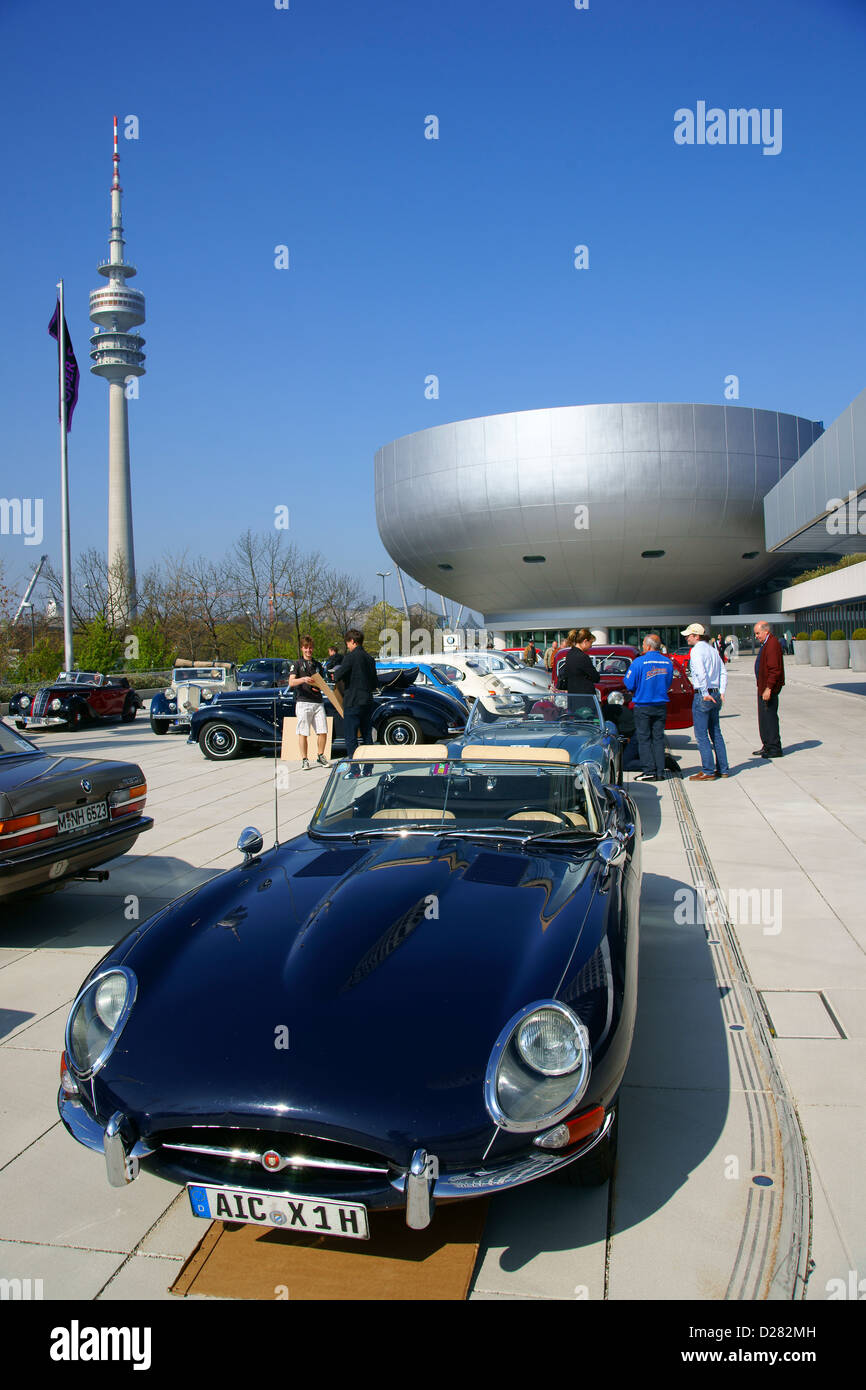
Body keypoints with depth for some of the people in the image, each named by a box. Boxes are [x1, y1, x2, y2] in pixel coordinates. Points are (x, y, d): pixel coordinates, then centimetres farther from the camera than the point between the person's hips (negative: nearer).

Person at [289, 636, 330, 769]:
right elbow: (291, 682, -9)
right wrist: (303, 679, -27)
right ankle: (304, 760, 4)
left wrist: (319, 687, 2)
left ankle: (321, 756, 15)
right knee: (303, 733, -3)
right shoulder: (296, 664, 6)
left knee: (323, 732, -1)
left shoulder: (318, 665, 20)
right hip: (303, 702, -4)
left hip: (318, 702, 4)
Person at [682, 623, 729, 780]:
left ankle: (708, 772, -3)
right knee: (716, 733, 14)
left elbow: (701, 673, -25)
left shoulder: (696, 650, -11)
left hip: (702, 696, -9)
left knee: (701, 734, -3)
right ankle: (723, 769, 18)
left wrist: (705, 694, -20)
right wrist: (721, 692, 10)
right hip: (715, 694, 9)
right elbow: (723, 672, 14)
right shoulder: (712, 649, 15)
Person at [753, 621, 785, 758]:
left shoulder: (772, 644, -17)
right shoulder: (765, 644, 17)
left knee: (769, 717, -7)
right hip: (763, 687, 11)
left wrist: (768, 688, -25)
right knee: (764, 717, 15)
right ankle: (767, 745, 23)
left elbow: (775, 669, -23)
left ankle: (774, 749, -2)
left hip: (769, 688, -11)